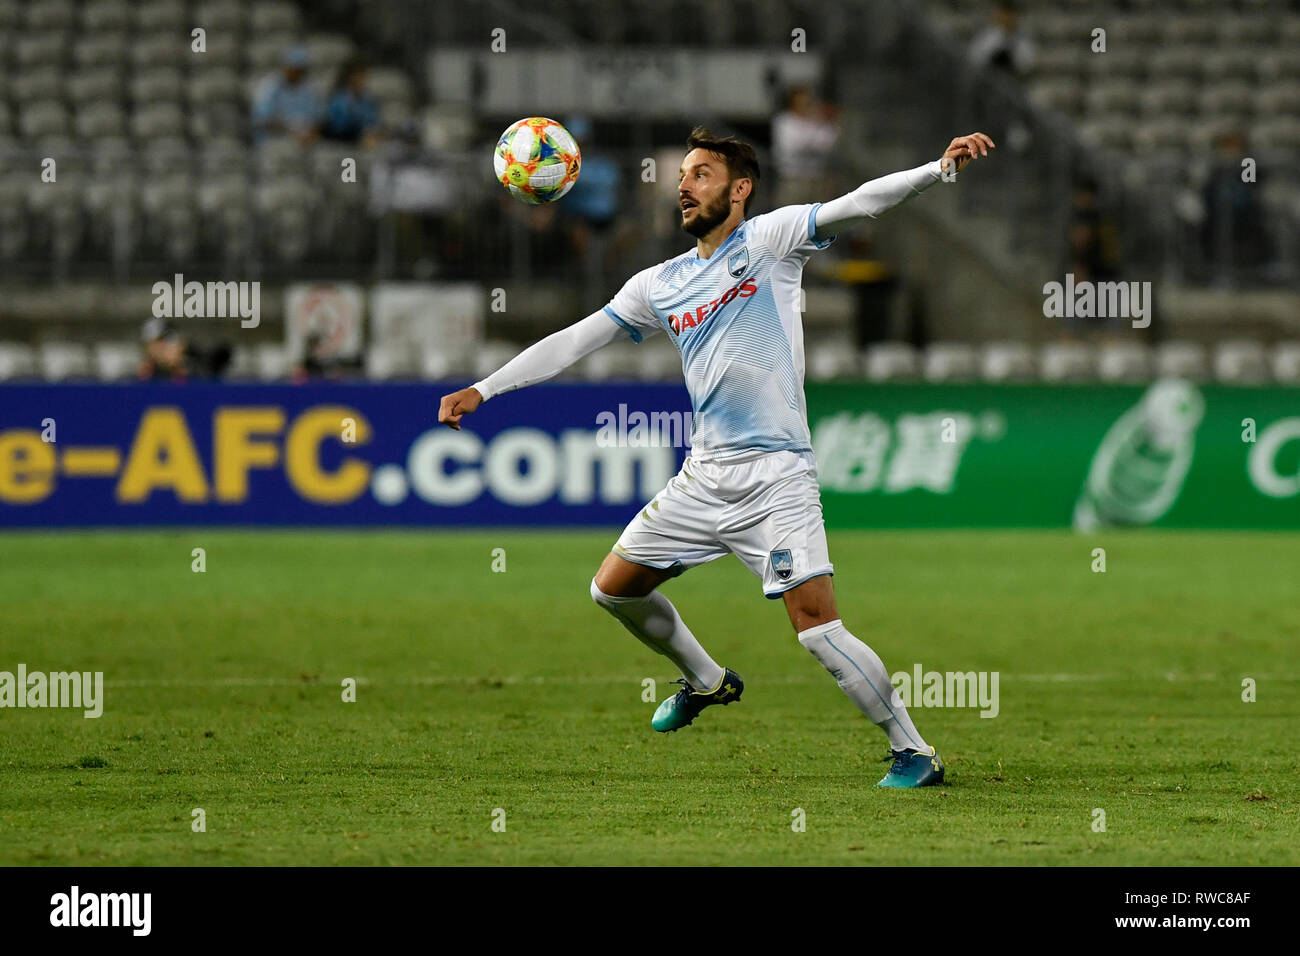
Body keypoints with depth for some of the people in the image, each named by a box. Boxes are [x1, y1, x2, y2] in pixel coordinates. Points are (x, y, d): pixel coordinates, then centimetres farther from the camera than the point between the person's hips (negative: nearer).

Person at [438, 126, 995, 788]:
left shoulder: (769, 238, -2)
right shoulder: (659, 285, 12)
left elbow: (859, 204, -14)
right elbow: (572, 342, 16)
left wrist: (938, 167, -29)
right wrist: (480, 390, 11)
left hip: (775, 478, -6)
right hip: (703, 478, 6)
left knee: (817, 626, -16)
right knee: (614, 588, 12)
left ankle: (913, 752, -3)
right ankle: (706, 681, 35)